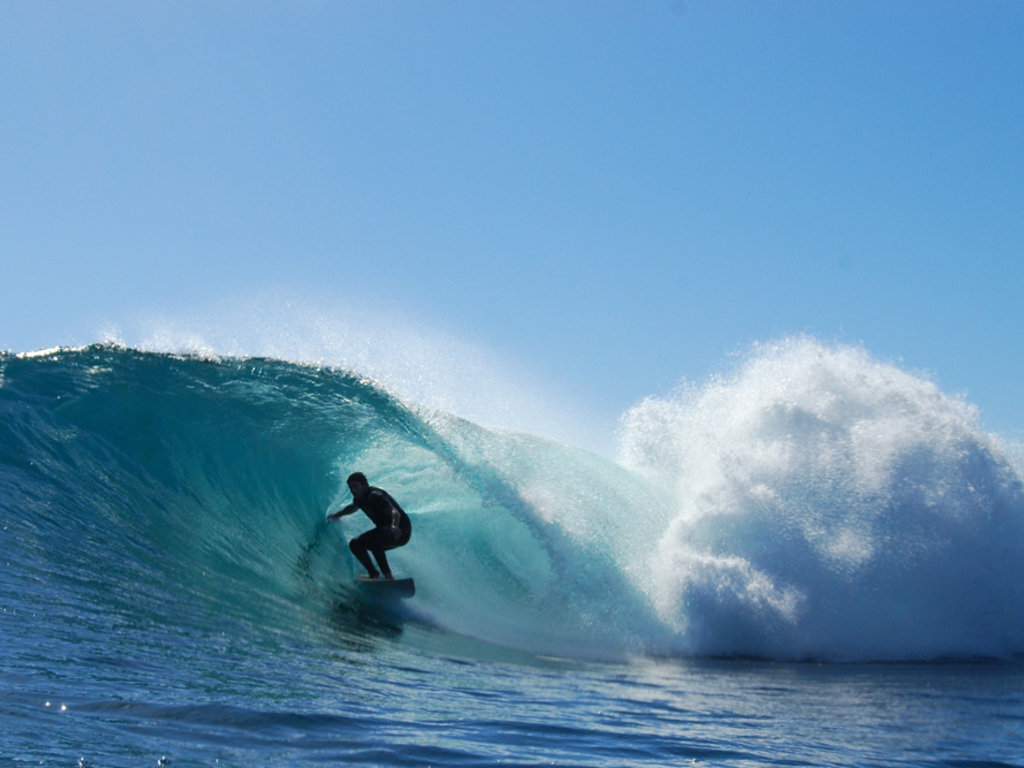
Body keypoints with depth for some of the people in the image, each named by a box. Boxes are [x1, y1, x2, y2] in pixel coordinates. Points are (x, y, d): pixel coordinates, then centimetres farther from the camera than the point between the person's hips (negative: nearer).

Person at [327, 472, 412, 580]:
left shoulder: (374, 496, -23)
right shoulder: (359, 498, 6)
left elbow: (395, 512, -37)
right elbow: (353, 507, 34)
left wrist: (394, 526, -58)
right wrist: (337, 515, 50)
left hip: (401, 532, -10)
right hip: (385, 531, 10)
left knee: (373, 538, -37)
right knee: (355, 544, 11)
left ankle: (387, 575, -36)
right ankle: (373, 574, 7)